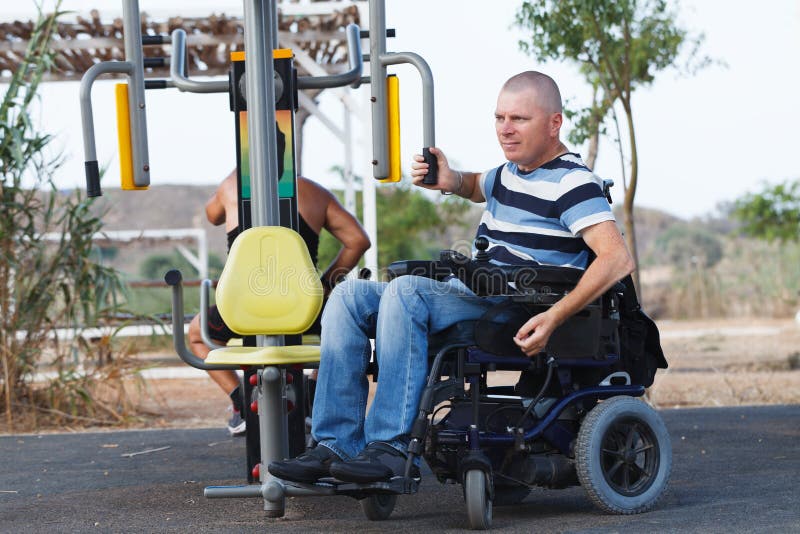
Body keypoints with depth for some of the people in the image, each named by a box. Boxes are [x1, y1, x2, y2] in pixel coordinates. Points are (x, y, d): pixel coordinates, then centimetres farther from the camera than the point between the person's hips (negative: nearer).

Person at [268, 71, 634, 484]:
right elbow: (478, 187, 43)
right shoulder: (512, 172, 19)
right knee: (349, 295, -4)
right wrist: (450, 181, 17)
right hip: (469, 299, 9)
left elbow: (618, 259, -22)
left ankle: (391, 447, -34)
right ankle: (336, 446, -15)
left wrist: (553, 319, -30)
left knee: (406, 290, -32)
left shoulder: (571, 182, -8)